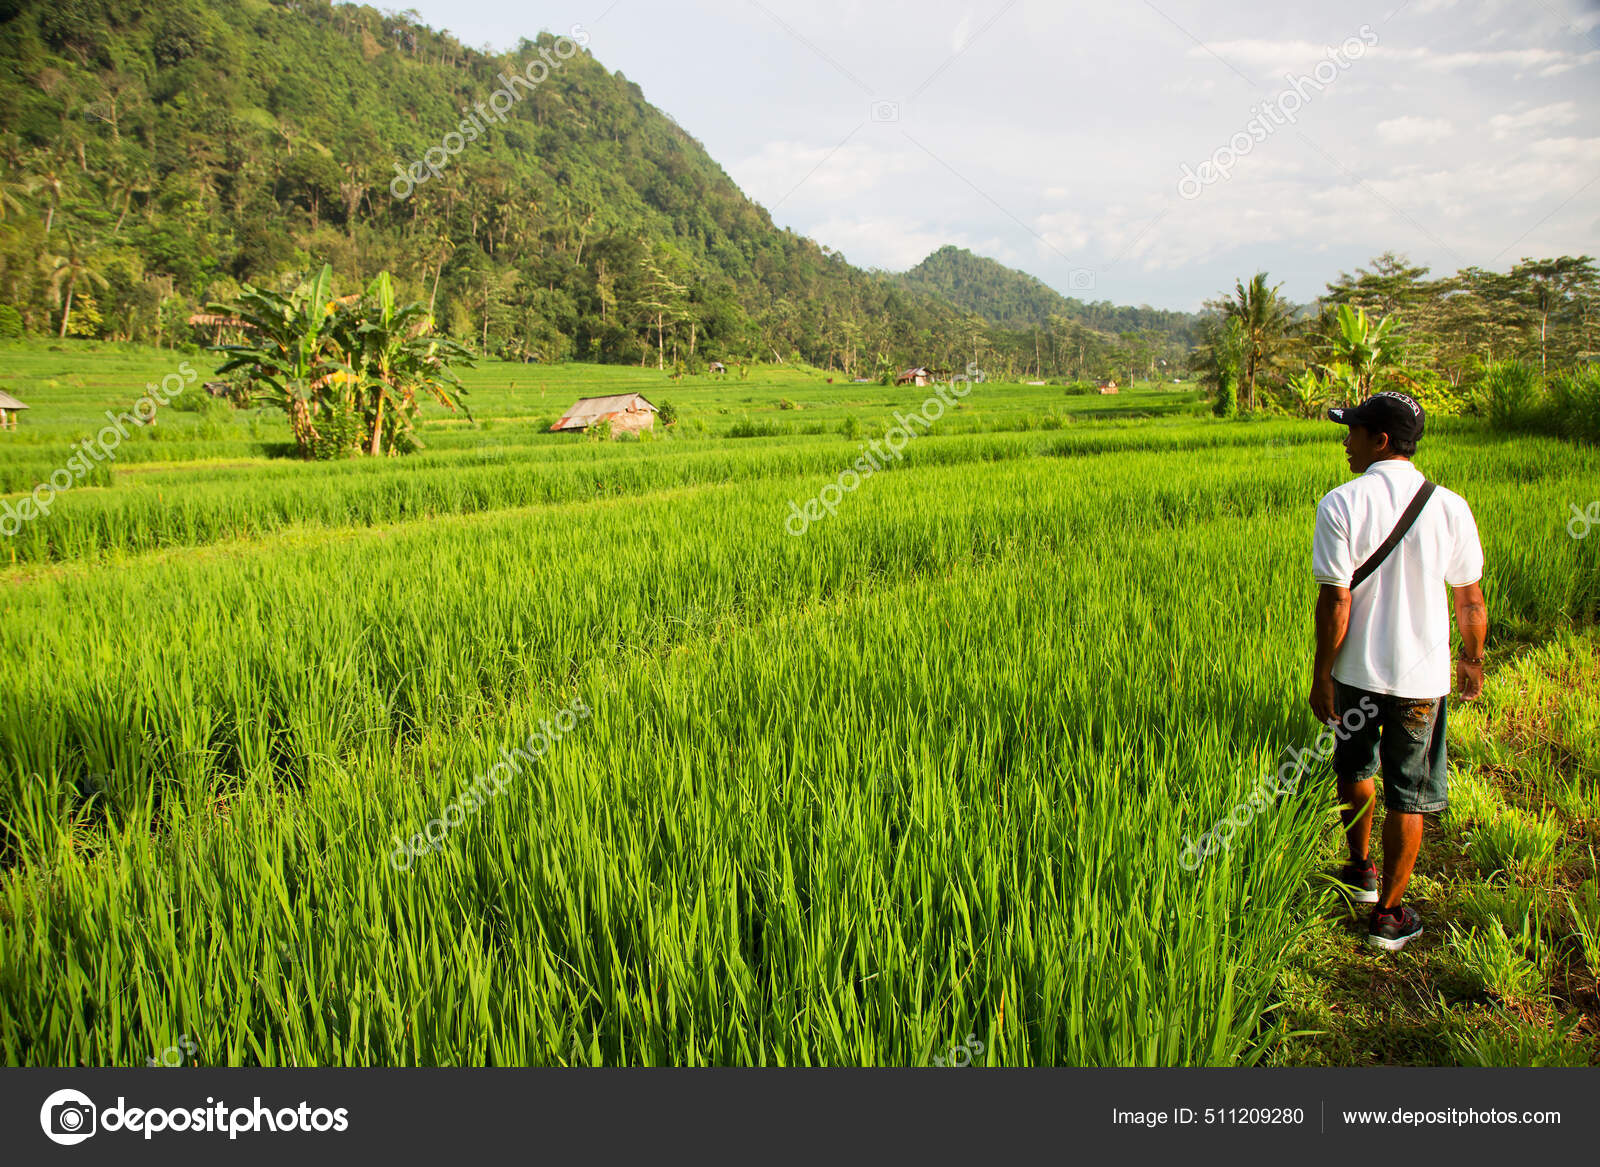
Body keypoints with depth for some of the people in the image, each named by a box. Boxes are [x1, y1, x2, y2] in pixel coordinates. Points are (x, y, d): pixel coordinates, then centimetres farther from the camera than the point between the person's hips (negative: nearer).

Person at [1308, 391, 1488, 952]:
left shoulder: (1340, 504, -12)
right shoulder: (1450, 506, -5)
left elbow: (1335, 601, -13)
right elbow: (1470, 601, 3)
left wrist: (1321, 674, -3)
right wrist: (1472, 660, 19)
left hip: (1356, 671, 0)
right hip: (1423, 676, 1)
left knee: (1355, 771, 24)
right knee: (1408, 798, 11)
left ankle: (1360, 868, 41)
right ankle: (1388, 914, 20)